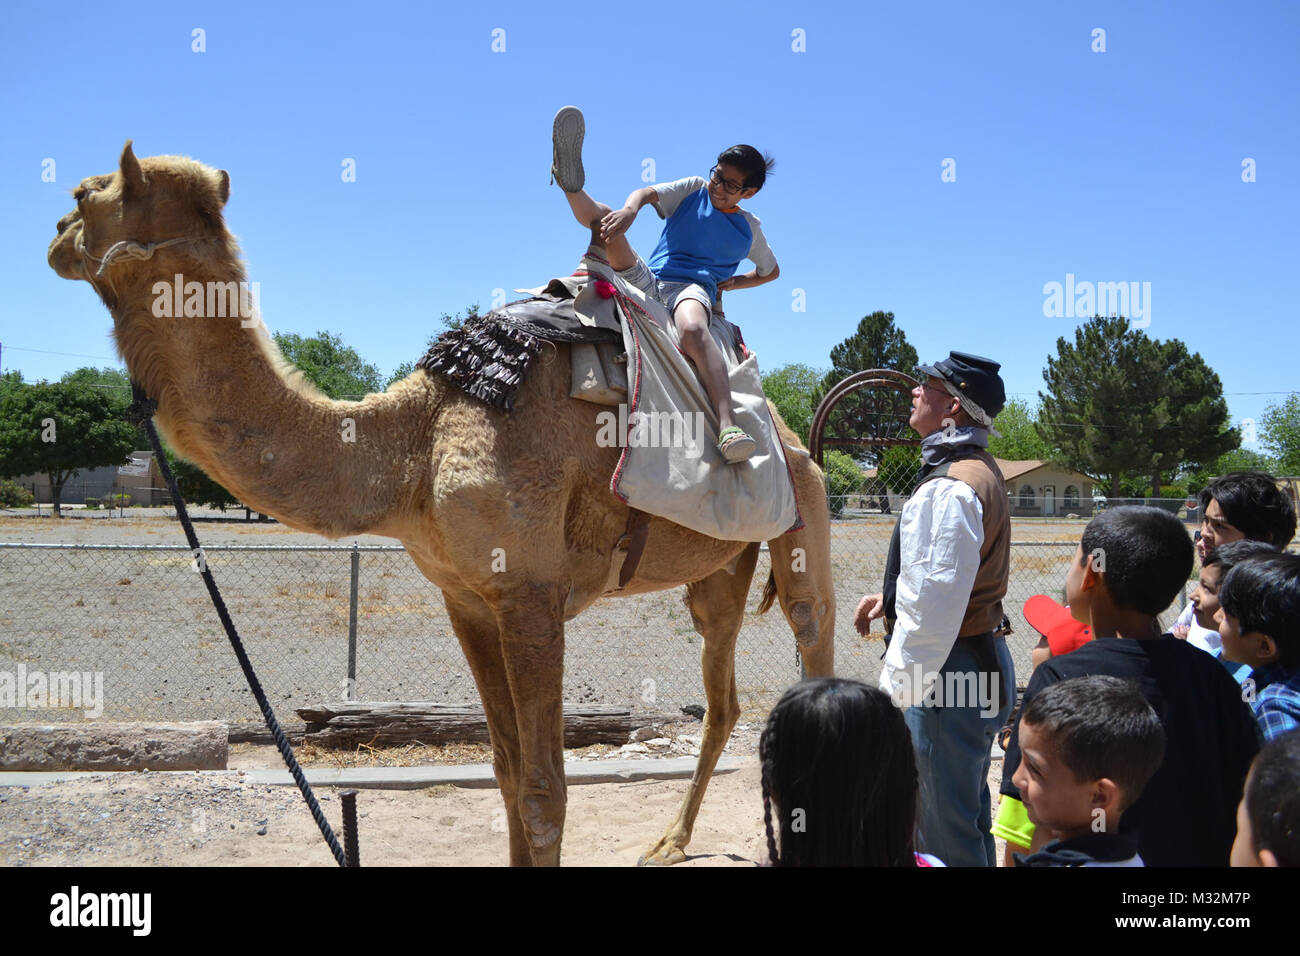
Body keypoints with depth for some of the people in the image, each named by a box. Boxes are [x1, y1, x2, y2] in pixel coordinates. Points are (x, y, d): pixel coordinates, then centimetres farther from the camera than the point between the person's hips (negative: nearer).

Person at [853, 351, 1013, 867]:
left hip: (950, 671, -11)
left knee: (946, 836, 0)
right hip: (984, 661, 11)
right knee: (971, 818, 23)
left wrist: (893, 691, -19)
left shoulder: (947, 490, -22)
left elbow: (933, 609, -26)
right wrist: (893, 595, 18)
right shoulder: (982, 471, 12)